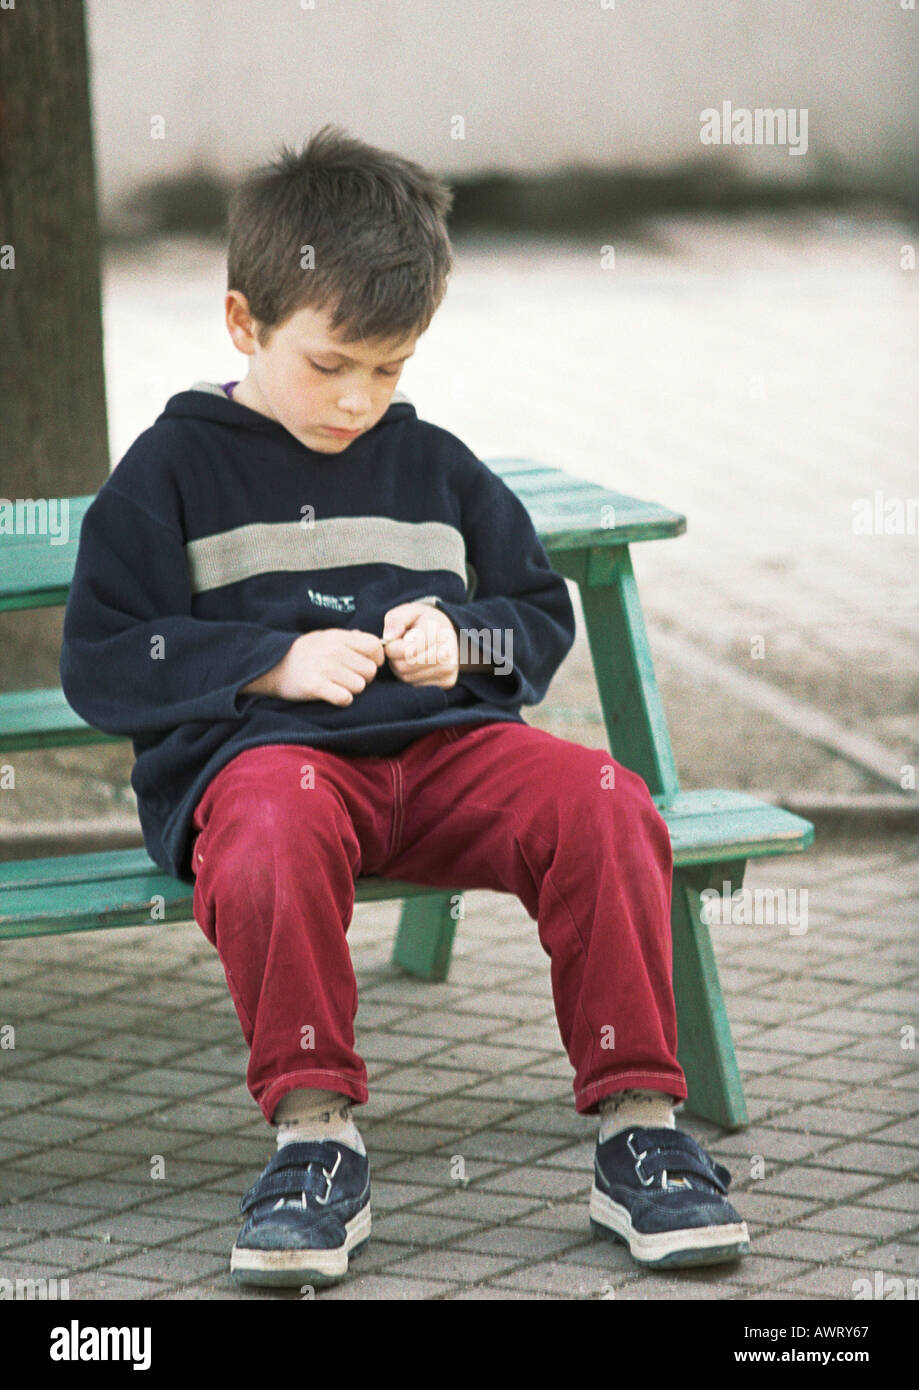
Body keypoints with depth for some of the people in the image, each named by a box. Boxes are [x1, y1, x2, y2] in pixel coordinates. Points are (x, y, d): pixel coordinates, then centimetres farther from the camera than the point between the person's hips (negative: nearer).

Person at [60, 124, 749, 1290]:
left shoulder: (434, 467, 20)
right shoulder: (173, 470, 8)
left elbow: (545, 614, 27)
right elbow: (100, 662, 2)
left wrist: (461, 641, 3)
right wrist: (275, 662, -9)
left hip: (447, 739, 4)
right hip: (258, 748, -3)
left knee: (604, 803, -26)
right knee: (277, 836, -41)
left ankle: (638, 1127, -20)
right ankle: (313, 1138, -30)